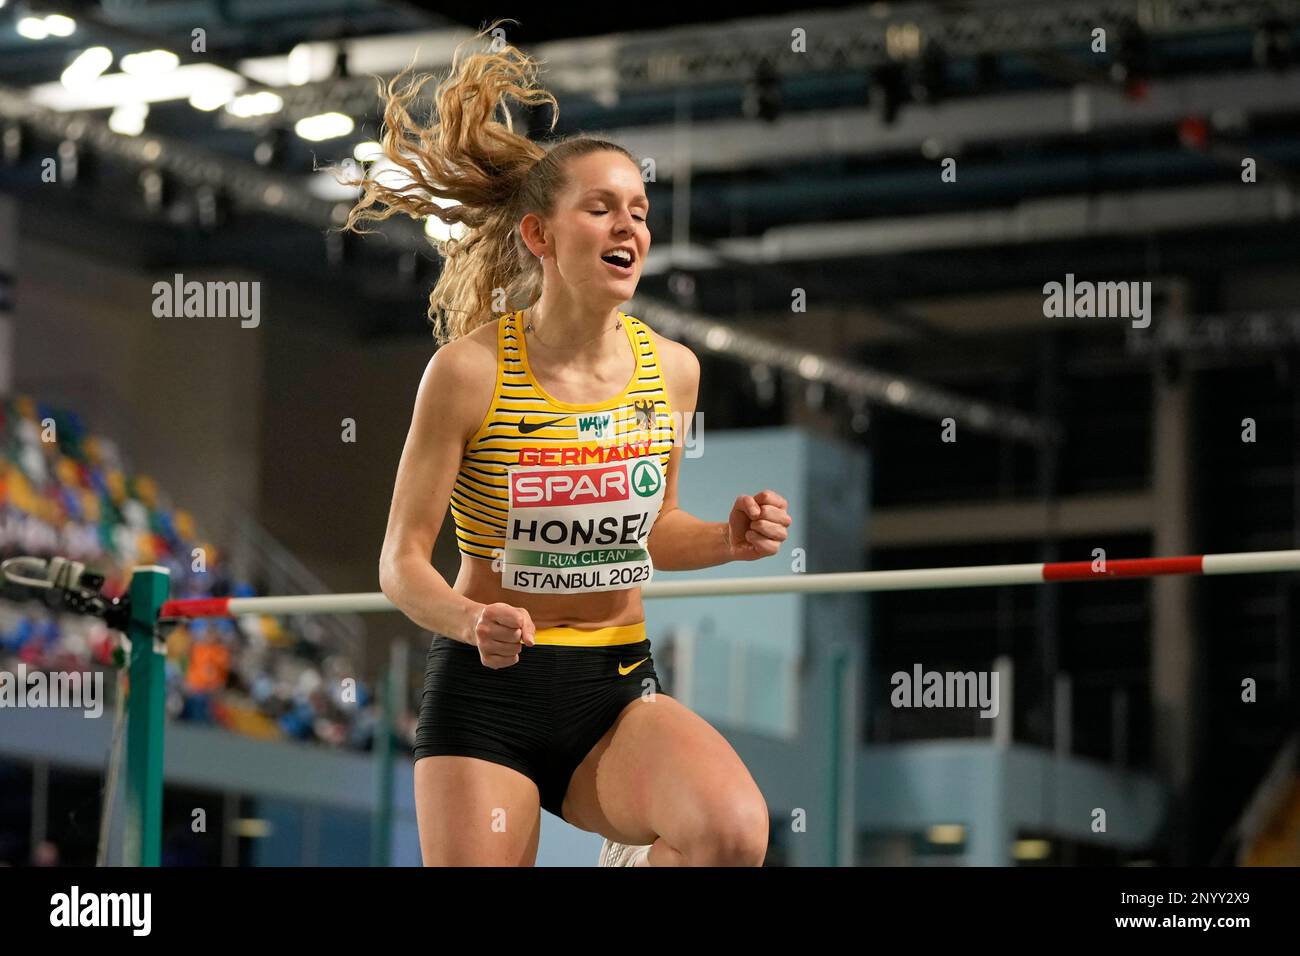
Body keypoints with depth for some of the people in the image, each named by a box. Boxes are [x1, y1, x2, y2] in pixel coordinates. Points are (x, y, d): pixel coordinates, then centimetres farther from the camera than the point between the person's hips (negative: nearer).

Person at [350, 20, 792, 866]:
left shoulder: (671, 369, 1)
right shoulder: (471, 369, -11)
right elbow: (403, 559, -8)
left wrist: (728, 540, -3)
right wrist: (471, 620, -29)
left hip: (619, 686, 3)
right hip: (487, 690, -2)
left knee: (735, 831, -28)